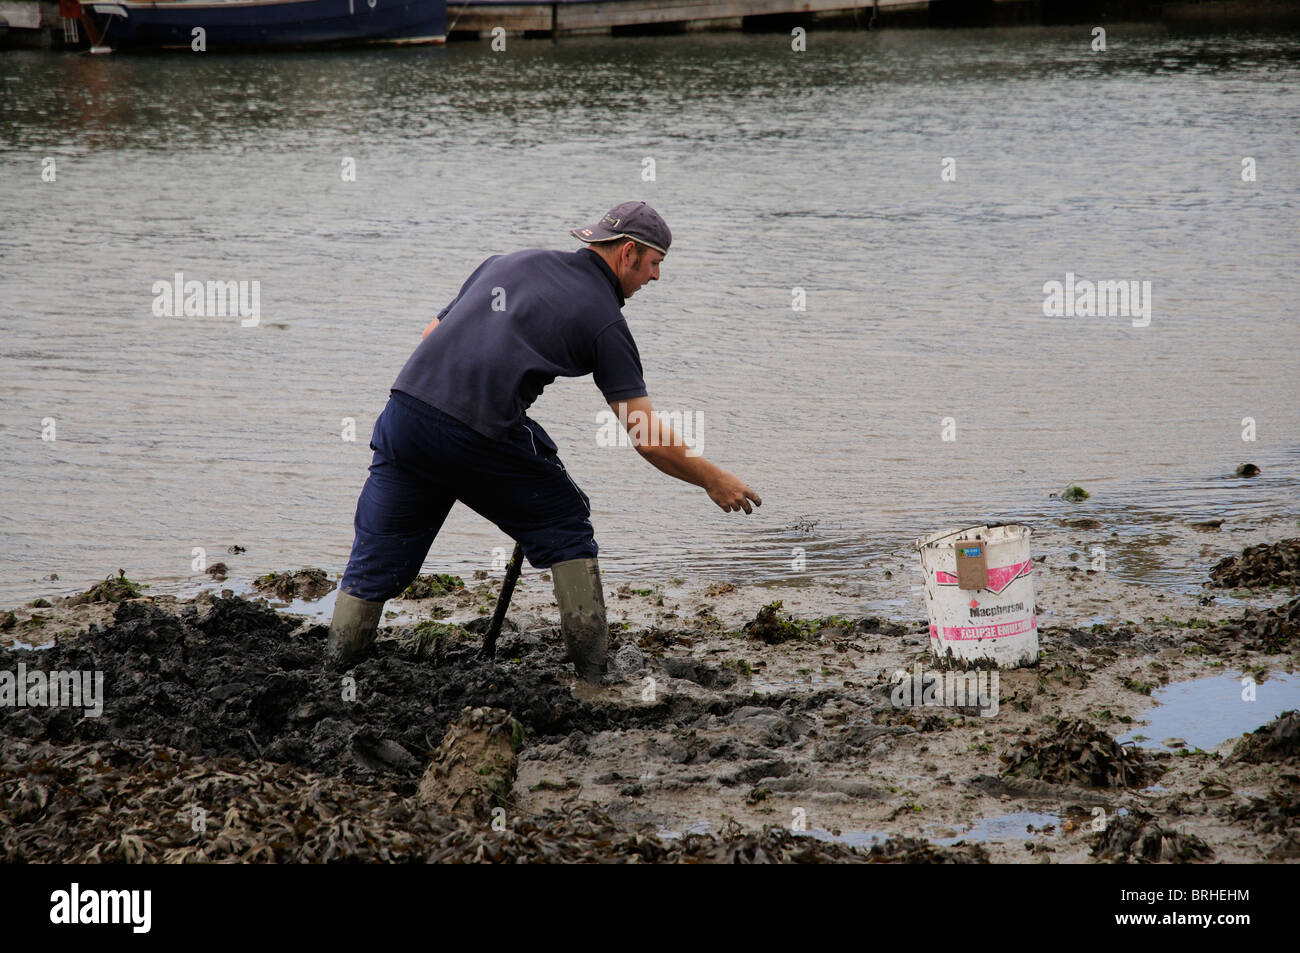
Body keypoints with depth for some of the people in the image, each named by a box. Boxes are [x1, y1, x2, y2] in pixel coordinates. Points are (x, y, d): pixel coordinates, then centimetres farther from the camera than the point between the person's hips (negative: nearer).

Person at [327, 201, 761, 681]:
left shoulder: (510, 262, 24)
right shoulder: (604, 318, 7)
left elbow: (431, 337, 25)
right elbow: (648, 438, 4)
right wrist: (713, 480, 16)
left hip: (405, 405, 4)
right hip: (483, 438, -4)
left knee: (377, 557, 14)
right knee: (565, 530, 16)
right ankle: (593, 678, 14)